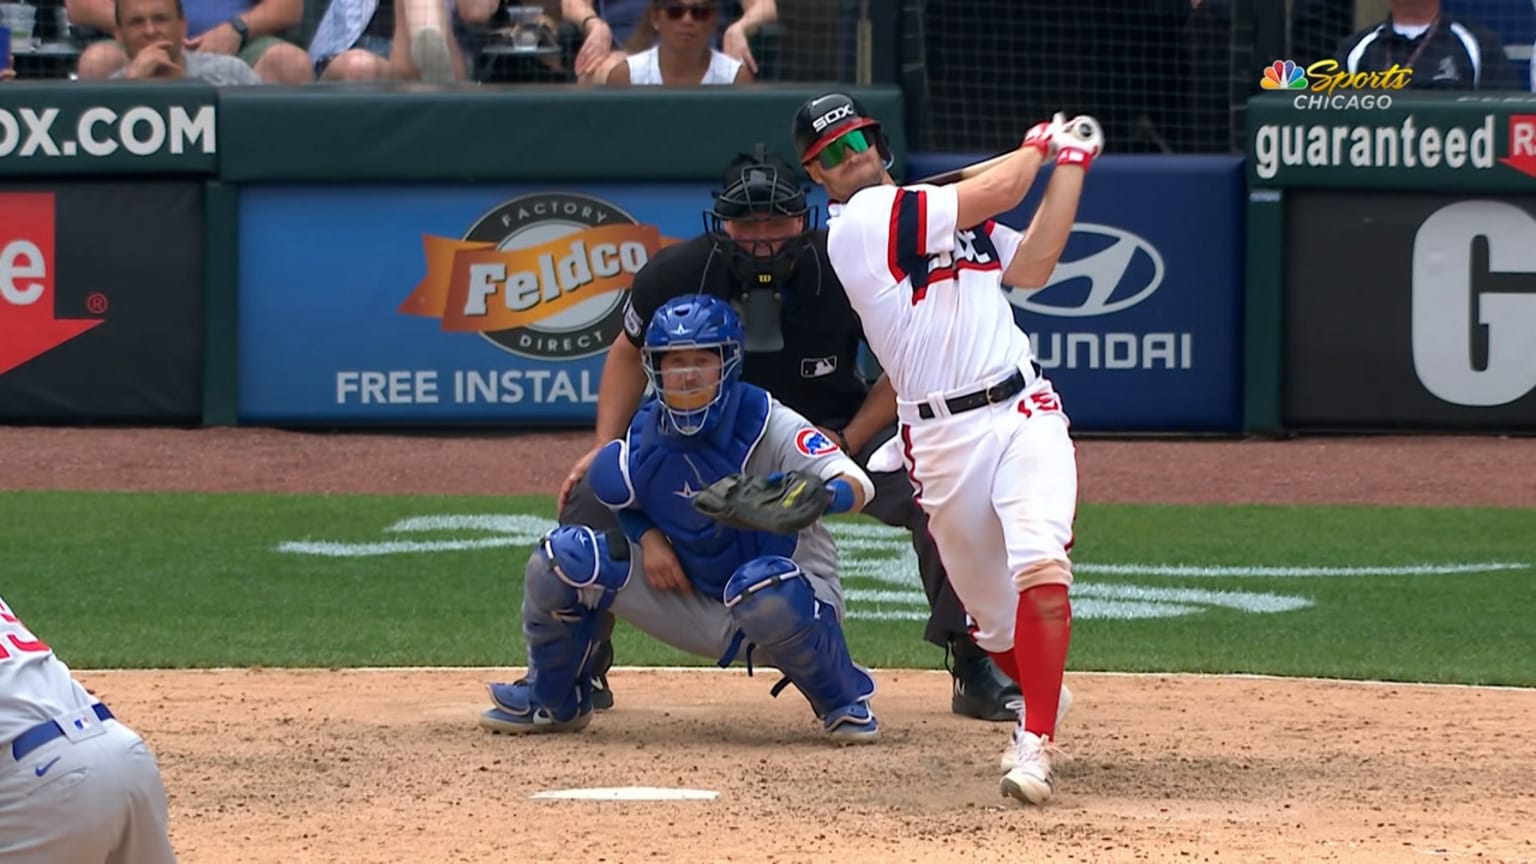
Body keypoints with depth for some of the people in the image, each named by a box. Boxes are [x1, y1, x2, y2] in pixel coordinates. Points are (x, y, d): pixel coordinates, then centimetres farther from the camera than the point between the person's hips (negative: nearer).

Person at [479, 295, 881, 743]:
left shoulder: (766, 425, -19)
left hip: (793, 598, -5)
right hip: (700, 612, 5)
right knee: (562, 558, -8)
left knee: (763, 589, -42)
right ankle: (553, 701, 17)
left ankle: (843, 701, -12)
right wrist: (648, 536, -8)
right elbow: (620, 499, 14)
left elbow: (857, 486, -30)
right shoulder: (644, 440, -5)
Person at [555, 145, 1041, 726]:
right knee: (590, 496, -17)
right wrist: (603, 449, -9)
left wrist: (847, 444, -21)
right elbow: (631, 353, 0)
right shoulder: (676, 275, -21)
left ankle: (973, 668, -8)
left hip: (839, 427, -1)